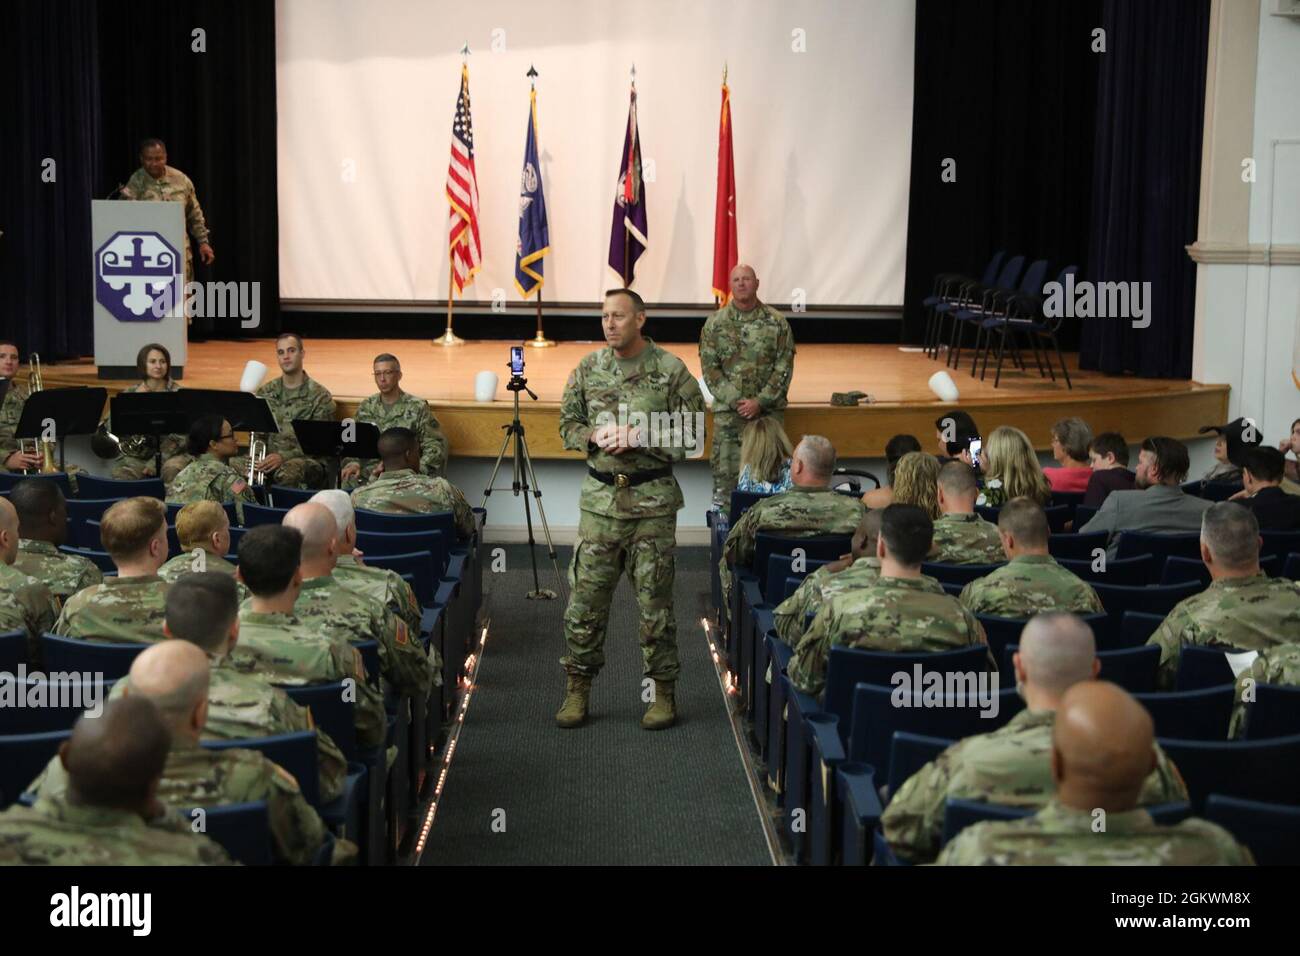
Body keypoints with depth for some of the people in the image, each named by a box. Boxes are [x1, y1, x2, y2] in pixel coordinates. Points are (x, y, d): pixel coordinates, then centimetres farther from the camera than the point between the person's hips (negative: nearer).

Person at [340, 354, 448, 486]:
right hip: (367, 473, 4)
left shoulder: (417, 408, 0)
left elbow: (436, 447, -3)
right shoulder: (365, 407, 14)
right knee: (346, 482, -30)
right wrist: (353, 463, -3)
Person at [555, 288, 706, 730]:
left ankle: (664, 693, 16)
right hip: (600, 499, 3)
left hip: (653, 499, -2)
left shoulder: (671, 370, -3)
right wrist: (595, 437, -9)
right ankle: (578, 689, 16)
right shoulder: (588, 370, 6)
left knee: (655, 598, 4)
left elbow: (692, 433, -4)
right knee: (586, 596, 3)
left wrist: (640, 438, -16)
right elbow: (568, 425, 12)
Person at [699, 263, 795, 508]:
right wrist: (736, 401, -9)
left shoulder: (776, 321, 3)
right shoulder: (715, 323, 4)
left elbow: (784, 366, -1)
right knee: (725, 470, -3)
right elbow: (709, 367, 1)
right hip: (728, 410, 0)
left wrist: (760, 402, -10)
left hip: (769, 409, 0)